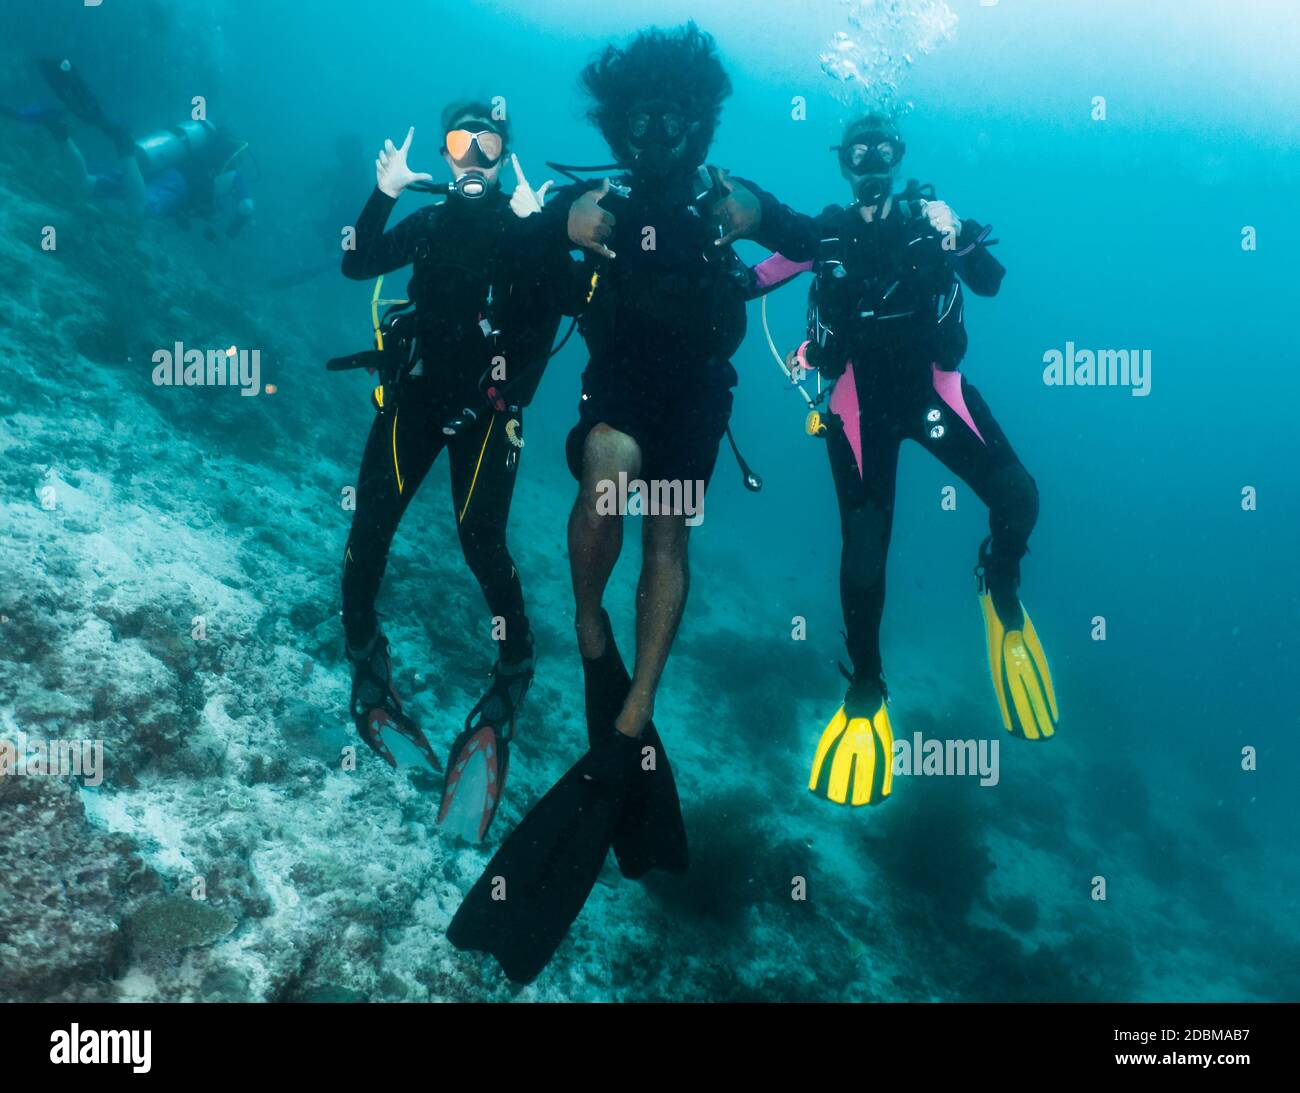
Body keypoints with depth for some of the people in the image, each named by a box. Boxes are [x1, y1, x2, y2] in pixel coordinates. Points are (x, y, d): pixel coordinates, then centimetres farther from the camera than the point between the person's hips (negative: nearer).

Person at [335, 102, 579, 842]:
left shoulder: (530, 228, 4)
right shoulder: (429, 223, 14)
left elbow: (565, 297, -13)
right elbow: (358, 265, 1)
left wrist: (536, 225, -21)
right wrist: (383, 195, -9)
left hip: (486, 405, -3)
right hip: (414, 391, 3)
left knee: (481, 540, -14)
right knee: (370, 523, -7)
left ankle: (516, 667, 4)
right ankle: (364, 650, 13)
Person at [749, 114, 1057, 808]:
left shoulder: (928, 216, 4)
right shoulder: (824, 231, 4)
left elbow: (991, 283, -5)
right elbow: (747, 282, 3)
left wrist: (961, 238, -22)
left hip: (934, 387, 1)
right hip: (860, 402, 0)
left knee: (1016, 497, -18)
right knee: (864, 549, -6)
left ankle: (1000, 583, 18)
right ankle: (866, 691, 14)